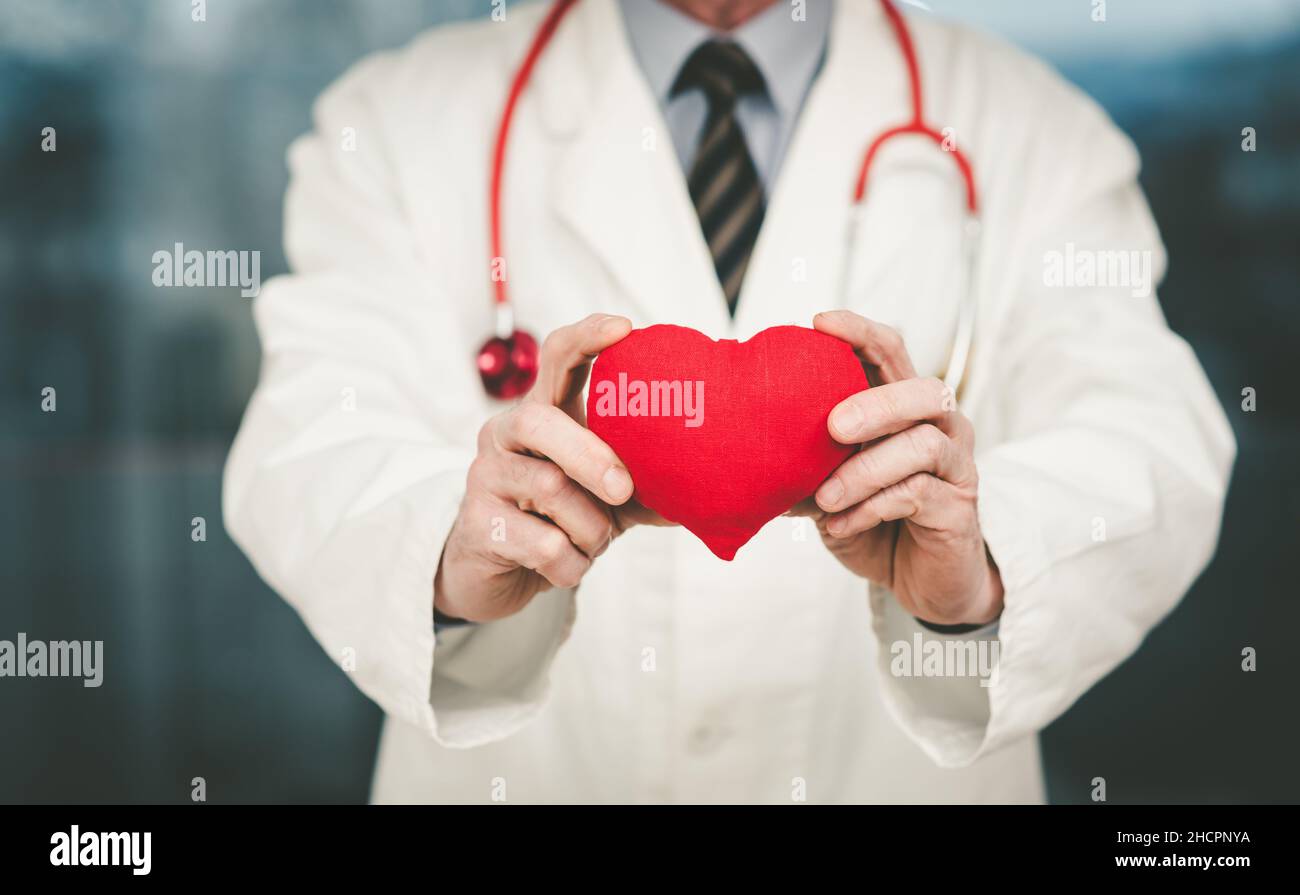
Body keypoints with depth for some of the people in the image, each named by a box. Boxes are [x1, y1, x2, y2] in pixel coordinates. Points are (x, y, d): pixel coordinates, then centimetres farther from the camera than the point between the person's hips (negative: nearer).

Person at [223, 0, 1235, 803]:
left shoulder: (1037, 132, -5)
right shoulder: (394, 120, -5)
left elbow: (1156, 439, -19)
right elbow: (313, 437, -19)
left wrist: (982, 573, -40)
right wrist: (448, 559, -40)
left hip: (903, 771, 1)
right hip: (519, 774, 0)